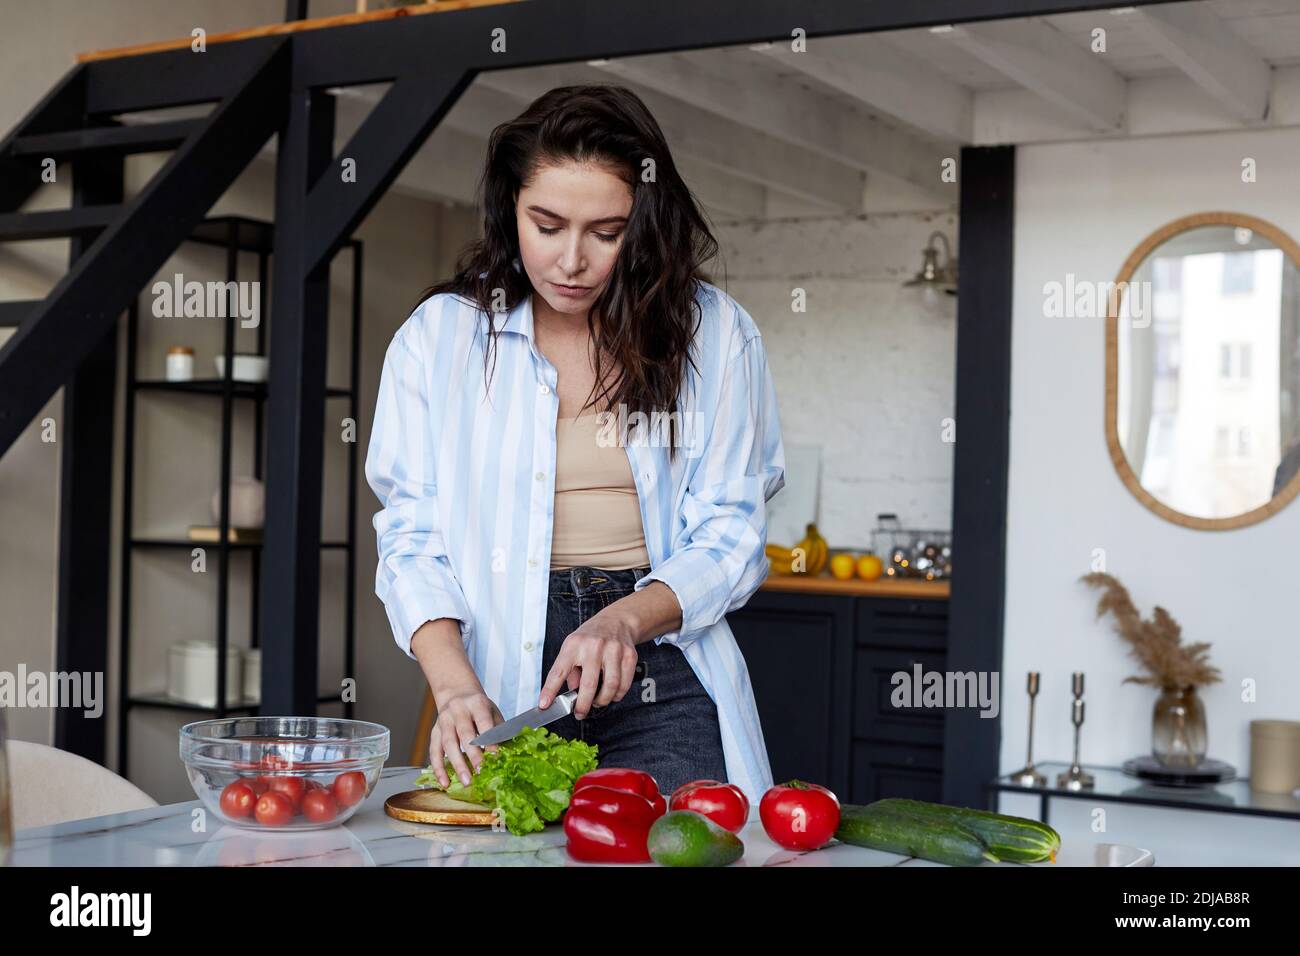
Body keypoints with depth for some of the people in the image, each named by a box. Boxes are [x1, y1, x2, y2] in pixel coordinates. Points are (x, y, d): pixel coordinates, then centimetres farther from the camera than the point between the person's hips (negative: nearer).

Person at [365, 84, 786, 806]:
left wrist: (626, 618, -17)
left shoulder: (713, 333, 3)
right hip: (500, 686, 1)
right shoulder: (438, 335, 4)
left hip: (663, 689, 0)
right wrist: (455, 684, -17)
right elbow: (411, 535, -1)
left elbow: (731, 535, 1)